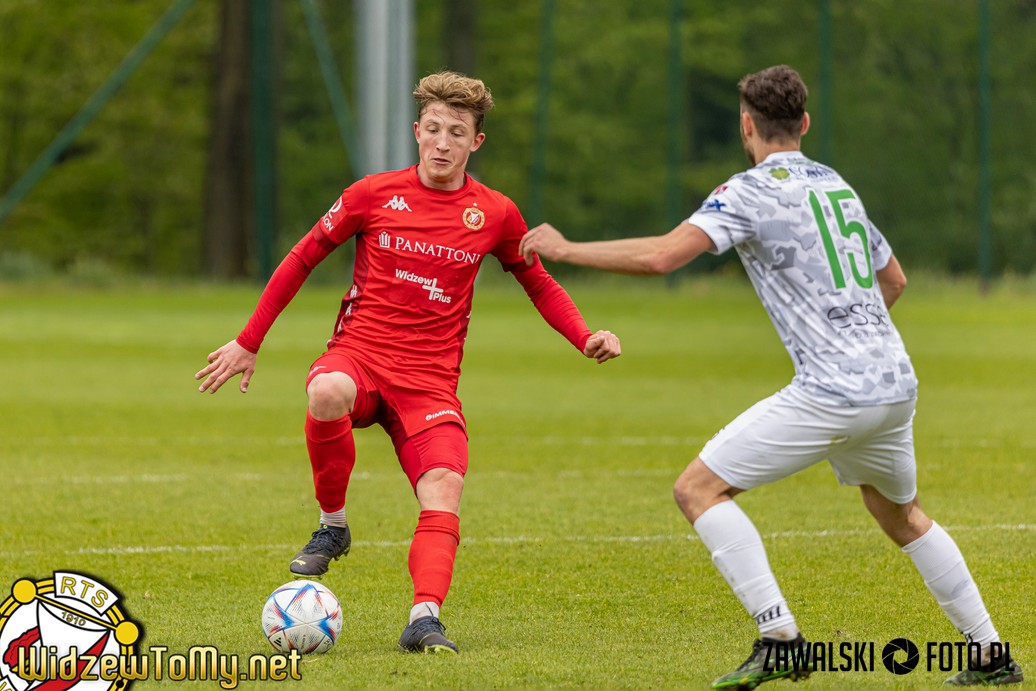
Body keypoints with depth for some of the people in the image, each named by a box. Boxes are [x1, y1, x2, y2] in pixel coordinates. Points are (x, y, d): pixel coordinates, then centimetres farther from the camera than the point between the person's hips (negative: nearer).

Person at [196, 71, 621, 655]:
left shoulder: (494, 214, 6)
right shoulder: (374, 194, 3)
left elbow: (538, 284, 21)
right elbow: (303, 259, 13)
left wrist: (586, 337, 2)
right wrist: (249, 343, 13)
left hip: (430, 380, 1)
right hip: (358, 354, -1)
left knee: (445, 487, -25)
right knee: (328, 393, -37)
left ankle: (425, 617, -34)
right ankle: (333, 526, -15)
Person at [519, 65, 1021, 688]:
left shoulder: (750, 192, -5)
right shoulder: (838, 186, 18)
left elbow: (661, 256, -17)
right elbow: (893, 280, 30)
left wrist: (565, 249, -7)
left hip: (831, 393, -8)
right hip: (896, 383, 8)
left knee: (699, 489, -2)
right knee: (902, 515, 29)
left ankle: (780, 637, -13)